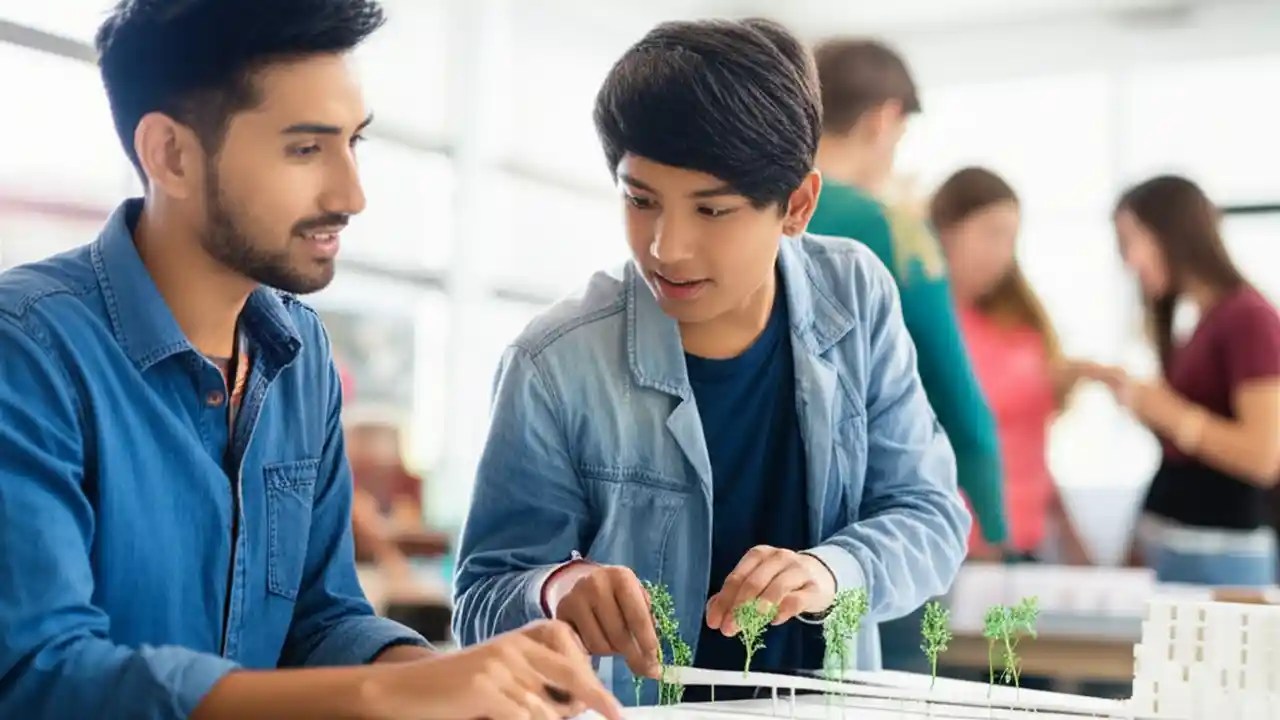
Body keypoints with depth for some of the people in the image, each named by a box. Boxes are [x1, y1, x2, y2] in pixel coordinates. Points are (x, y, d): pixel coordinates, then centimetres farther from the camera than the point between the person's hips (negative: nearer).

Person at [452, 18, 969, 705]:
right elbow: (483, 602, -8)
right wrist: (558, 593, -28)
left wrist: (829, 571, -20)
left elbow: (929, 515, -1)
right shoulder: (557, 366, -13)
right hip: (634, 710, -2)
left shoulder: (856, 299, -4)